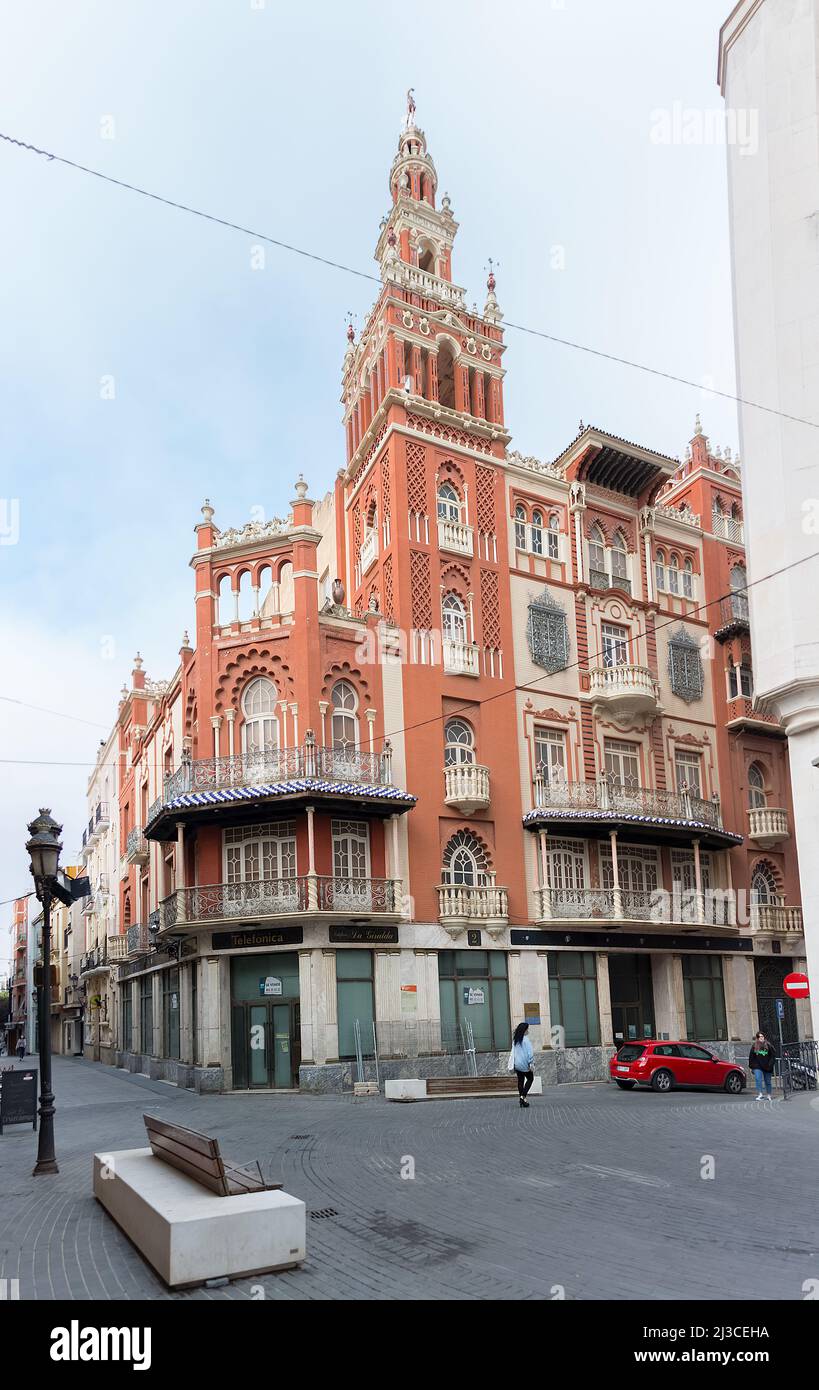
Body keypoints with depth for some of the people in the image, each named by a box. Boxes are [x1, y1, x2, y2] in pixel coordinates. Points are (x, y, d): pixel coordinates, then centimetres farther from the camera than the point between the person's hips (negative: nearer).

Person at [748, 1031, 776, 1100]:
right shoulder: (754, 1046, 5)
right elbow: (751, 1057, 9)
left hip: (767, 1067, 0)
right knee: (758, 1079, -17)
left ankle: (769, 1095, 24)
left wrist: (770, 1064, -9)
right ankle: (759, 1094, -22)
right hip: (757, 1066, 0)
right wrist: (751, 1066, 5)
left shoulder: (768, 1045, 1)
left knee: (767, 1081, 10)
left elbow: (773, 1055, 1)